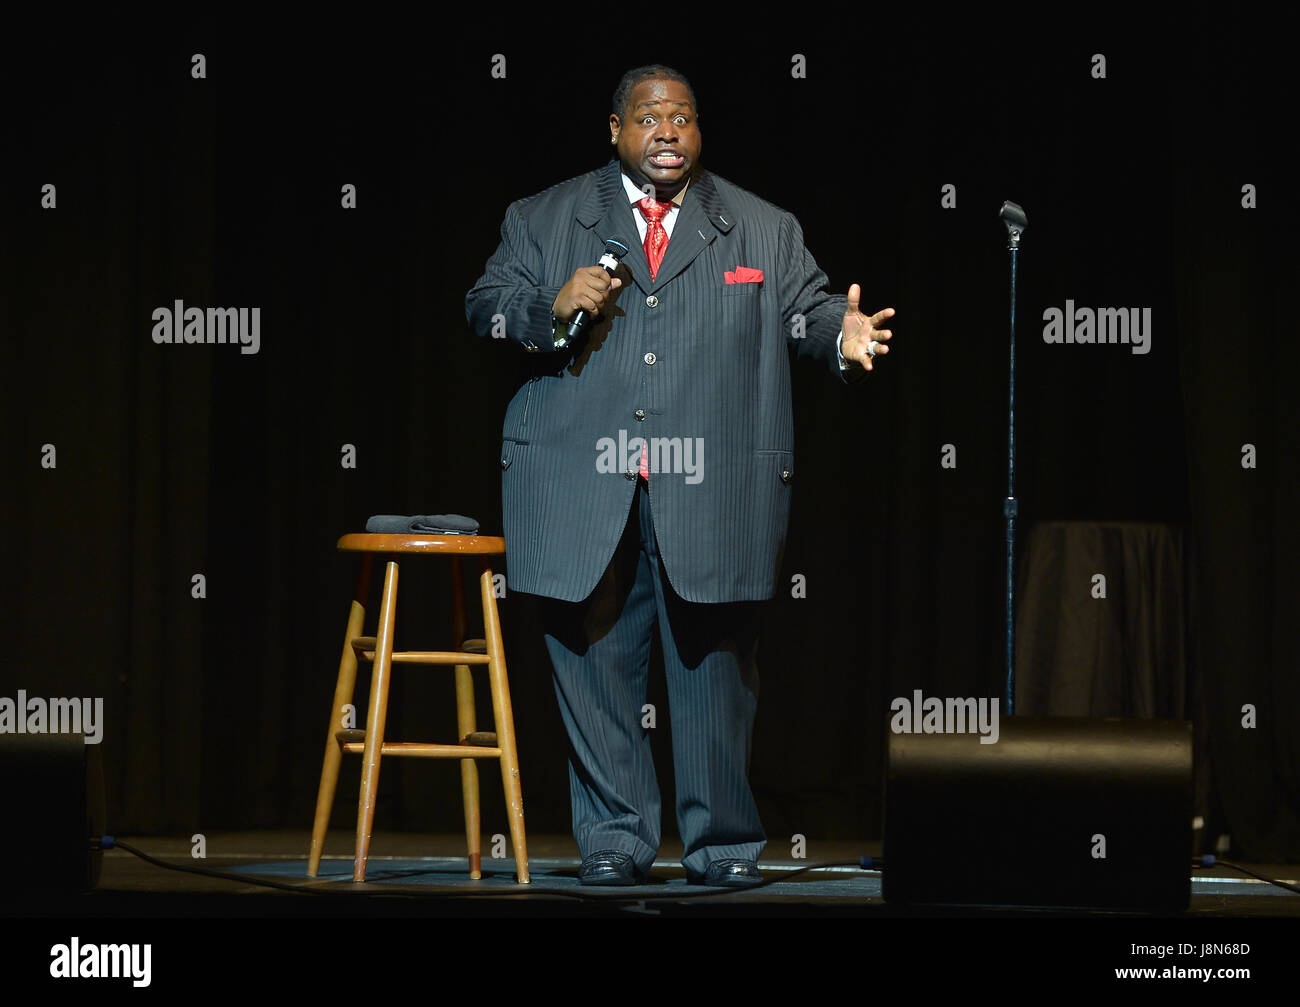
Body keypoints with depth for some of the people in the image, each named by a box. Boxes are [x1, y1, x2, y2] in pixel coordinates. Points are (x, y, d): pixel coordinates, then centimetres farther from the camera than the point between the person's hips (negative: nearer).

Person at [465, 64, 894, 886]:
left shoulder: (761, 229, 14)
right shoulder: (545, 219, 12)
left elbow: (806, 307, 8)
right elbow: (488, 306, 8)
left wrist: (843, 334, -15)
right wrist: (553, 307, -11)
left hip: (709, 490, 0)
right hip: (583, 492, 0)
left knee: (716, 661, 1)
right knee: (597, 660, 2)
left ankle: (724, 841, 11)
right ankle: (614, 838, 12)